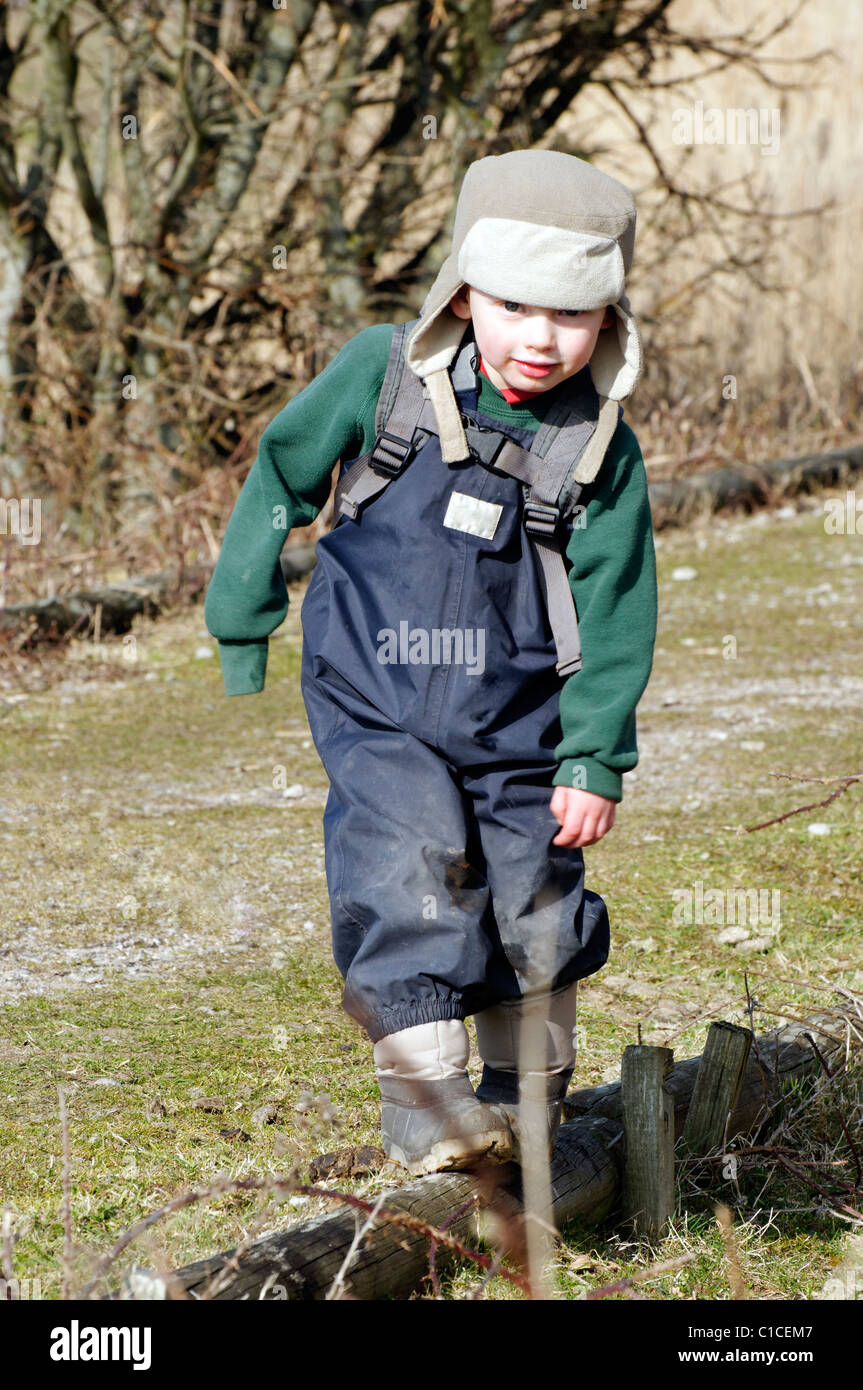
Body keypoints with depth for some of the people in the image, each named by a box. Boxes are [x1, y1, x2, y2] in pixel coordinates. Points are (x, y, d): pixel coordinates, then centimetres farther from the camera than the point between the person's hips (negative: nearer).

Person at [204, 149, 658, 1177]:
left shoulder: (602, 453, -7)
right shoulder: (381, 376, -8)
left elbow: (613, 616, -2)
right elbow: (281, 476, 5)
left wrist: (595, 758, -6)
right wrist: (242, 628, 10)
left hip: (518, 725, 2)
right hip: (375, 707, -1)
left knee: (534, 909, 6)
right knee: (414, 866, -21)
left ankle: (529, 1103, 29)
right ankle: (424, 1097, -21)